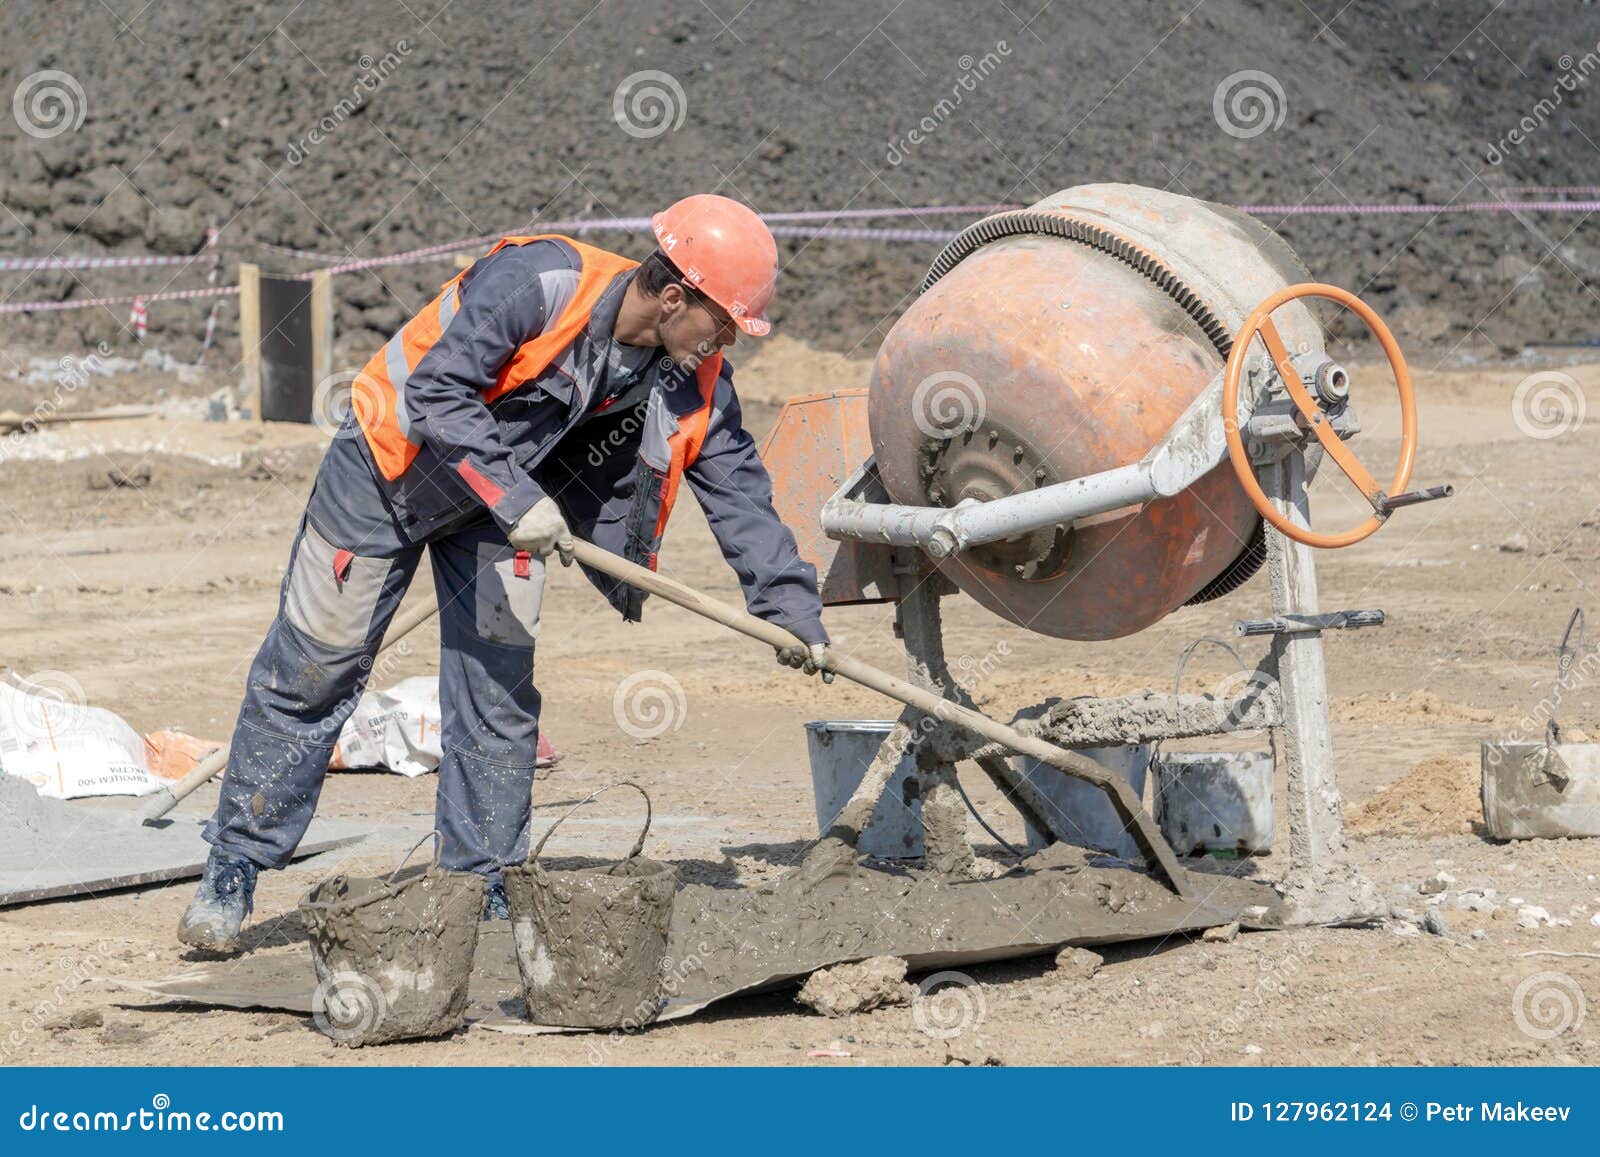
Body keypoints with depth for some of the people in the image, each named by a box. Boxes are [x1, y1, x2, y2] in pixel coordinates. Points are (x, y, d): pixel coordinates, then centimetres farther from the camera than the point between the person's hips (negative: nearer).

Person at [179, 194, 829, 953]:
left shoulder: (694, 382, -14)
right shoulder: (534, 285, -34)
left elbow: (738, 490, -5)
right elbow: (437, 392, -34)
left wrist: (793, 608, -11)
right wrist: (515, 498, -38)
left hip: (511, 489, 5)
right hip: (393, 467, -5)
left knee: (499, 688, -1)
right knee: (311, 670, 1)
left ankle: (481, 892, 9)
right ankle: (231, 874, 11)